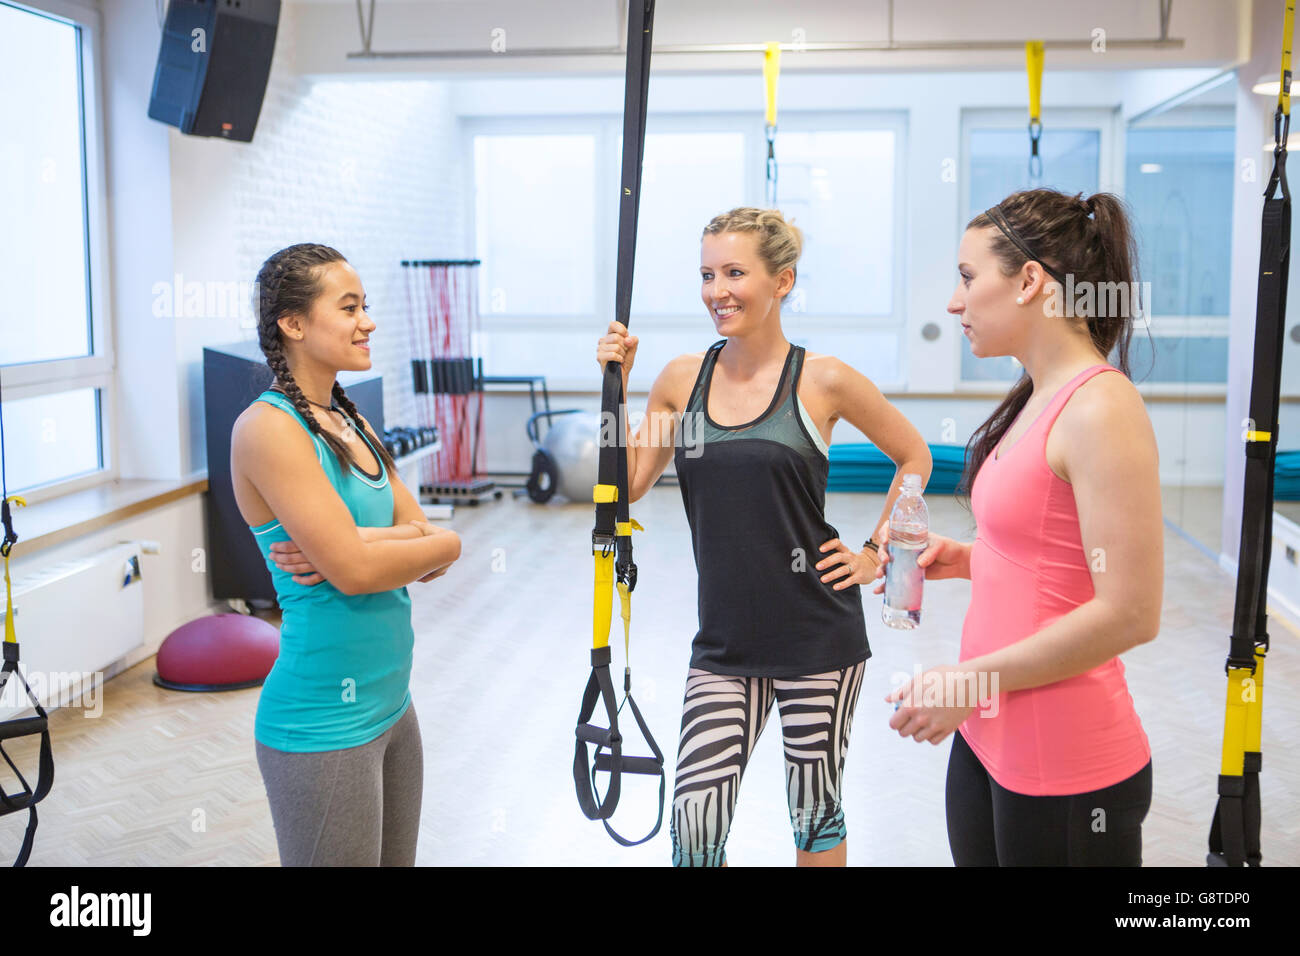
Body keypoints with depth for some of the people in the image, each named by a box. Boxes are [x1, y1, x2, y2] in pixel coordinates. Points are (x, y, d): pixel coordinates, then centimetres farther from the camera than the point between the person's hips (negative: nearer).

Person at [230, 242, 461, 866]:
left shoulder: (352, 426, 11)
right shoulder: (268, 427, -15)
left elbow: (427, 552, 4)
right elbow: (354, 570, -22)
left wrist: (354, 542, -15)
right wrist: (443, 544, -6)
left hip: (390, 705, 8)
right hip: (325, 728, -8)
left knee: (397, 859, 19)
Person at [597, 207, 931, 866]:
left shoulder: (822, 380, -7)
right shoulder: (682, 378, 3)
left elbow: (913, 456, 6)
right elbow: (627, 484, 6)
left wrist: (876, 554, 1)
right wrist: (616, 386, -2)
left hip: (818, 635, -2)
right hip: (724, 640, 3)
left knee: (815, 814, 12)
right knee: (692, 820, -3)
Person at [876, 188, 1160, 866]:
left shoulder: (1100, 409, -18)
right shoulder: (1038, 399, 9)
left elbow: (1129, 613, -22)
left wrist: (970, 680, -17)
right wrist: (968, 559, 4)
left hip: (1063, 769, -8)